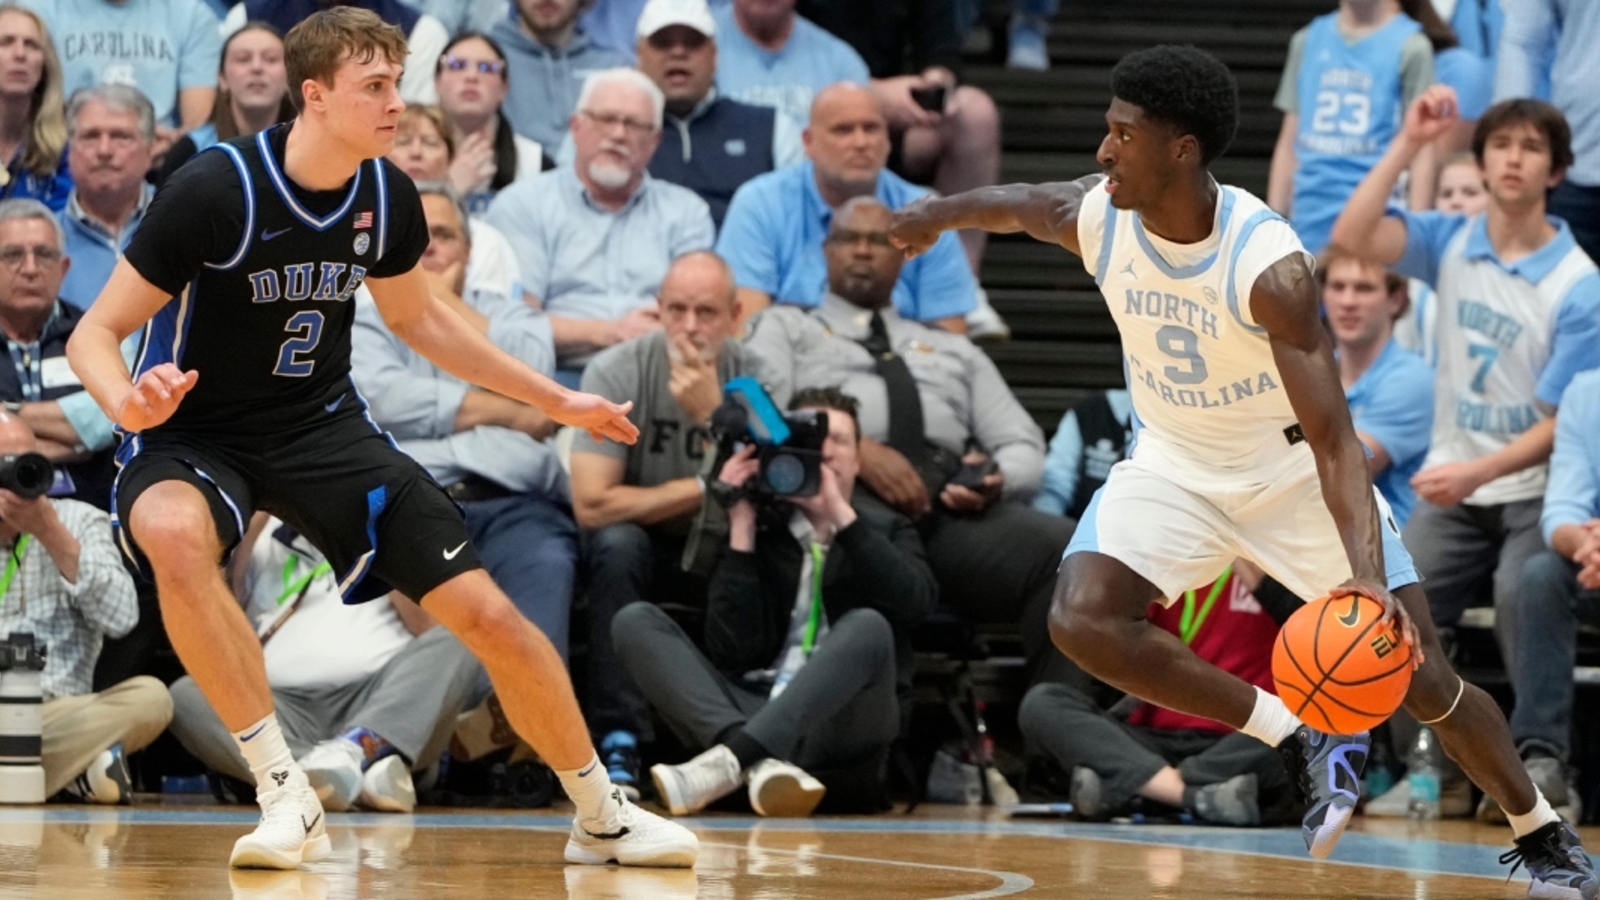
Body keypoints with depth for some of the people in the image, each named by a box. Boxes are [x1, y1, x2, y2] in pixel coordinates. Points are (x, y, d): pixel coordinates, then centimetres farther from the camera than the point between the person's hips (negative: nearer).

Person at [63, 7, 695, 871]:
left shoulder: (386, 195, -5)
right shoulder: (215, 189, -22)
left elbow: (418, 320, 16)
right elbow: (95, 332, -17)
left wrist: (555, 400, 16)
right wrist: (128, 404, -40)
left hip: (322, 427, 5)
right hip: (195, 434, -5)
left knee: (487, 614, -4)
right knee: (173, 534, -40)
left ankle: (601, 818, 20)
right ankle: (287, 797, -31)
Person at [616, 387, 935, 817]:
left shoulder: (885, 530, 17)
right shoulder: (759, 531, 15)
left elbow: (914, 602, -7)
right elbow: (731, 652, 0)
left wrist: (840, 511, -9)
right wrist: (741, 526, -1)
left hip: (838, 723, -2)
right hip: (748, 716, 2)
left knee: (868, 626, -30)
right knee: (635, 621, -15)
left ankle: (726, 764, -46)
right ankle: (759, 764, -41)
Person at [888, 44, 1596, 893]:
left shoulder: (1268, 266, -33)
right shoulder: (1093, 217, -19)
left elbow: (1334, 441, -37)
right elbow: (1017, 203, 9)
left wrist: (1366, 571, -49)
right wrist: (939, 212, 21)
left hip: (1294, 465, -4)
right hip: (1174, 465, 4)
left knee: (1423, 680, -3)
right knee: (1083, 620, -24)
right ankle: (1309, 743, -12)